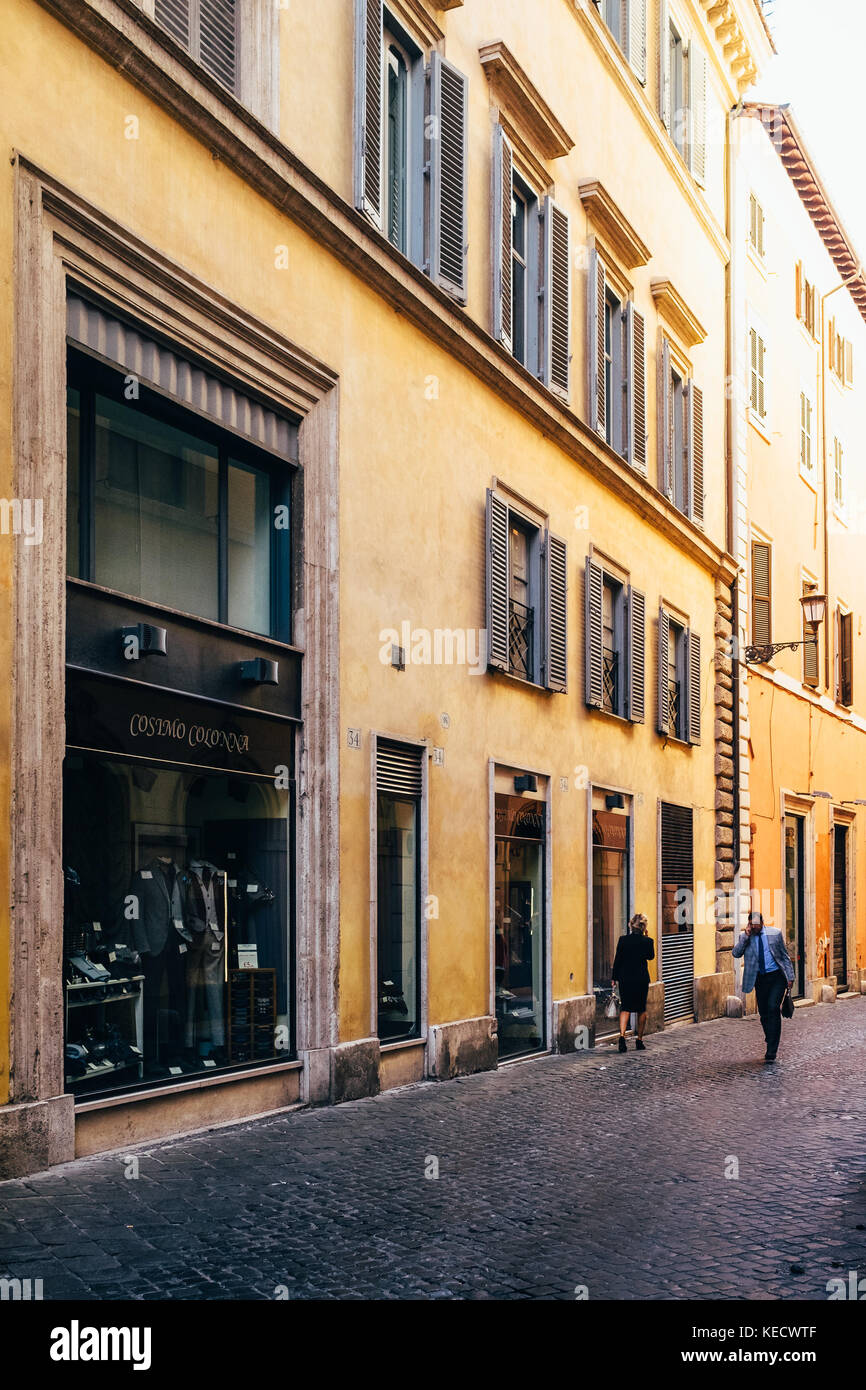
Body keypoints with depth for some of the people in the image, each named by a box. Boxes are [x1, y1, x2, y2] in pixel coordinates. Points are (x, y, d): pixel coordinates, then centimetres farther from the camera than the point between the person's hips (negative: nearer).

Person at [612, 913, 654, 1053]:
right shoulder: (647, 941, -8)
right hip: (642, 979, 0)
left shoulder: (623, 940, -7)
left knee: (625, 1008, 4)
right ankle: (639, 1040, 20)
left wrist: (615, 978, 6)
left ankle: (622, 1036, -17)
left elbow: (617, 960, -3)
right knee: (641, 1009, 13)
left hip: (625, 978, 0)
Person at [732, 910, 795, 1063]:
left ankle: (771, 1052, -16)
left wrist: (790, 977, 1)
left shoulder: (775, 933, 0)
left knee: (773, 1008, -17)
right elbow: (736, 953, -11)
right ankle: (771, 1047, 25)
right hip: (760, 979, 3)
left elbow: (785, 956, 6)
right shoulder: (744, 937, 3)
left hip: (777, 977, -3)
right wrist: (746, 936, -17)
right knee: (764, 1014, 5)